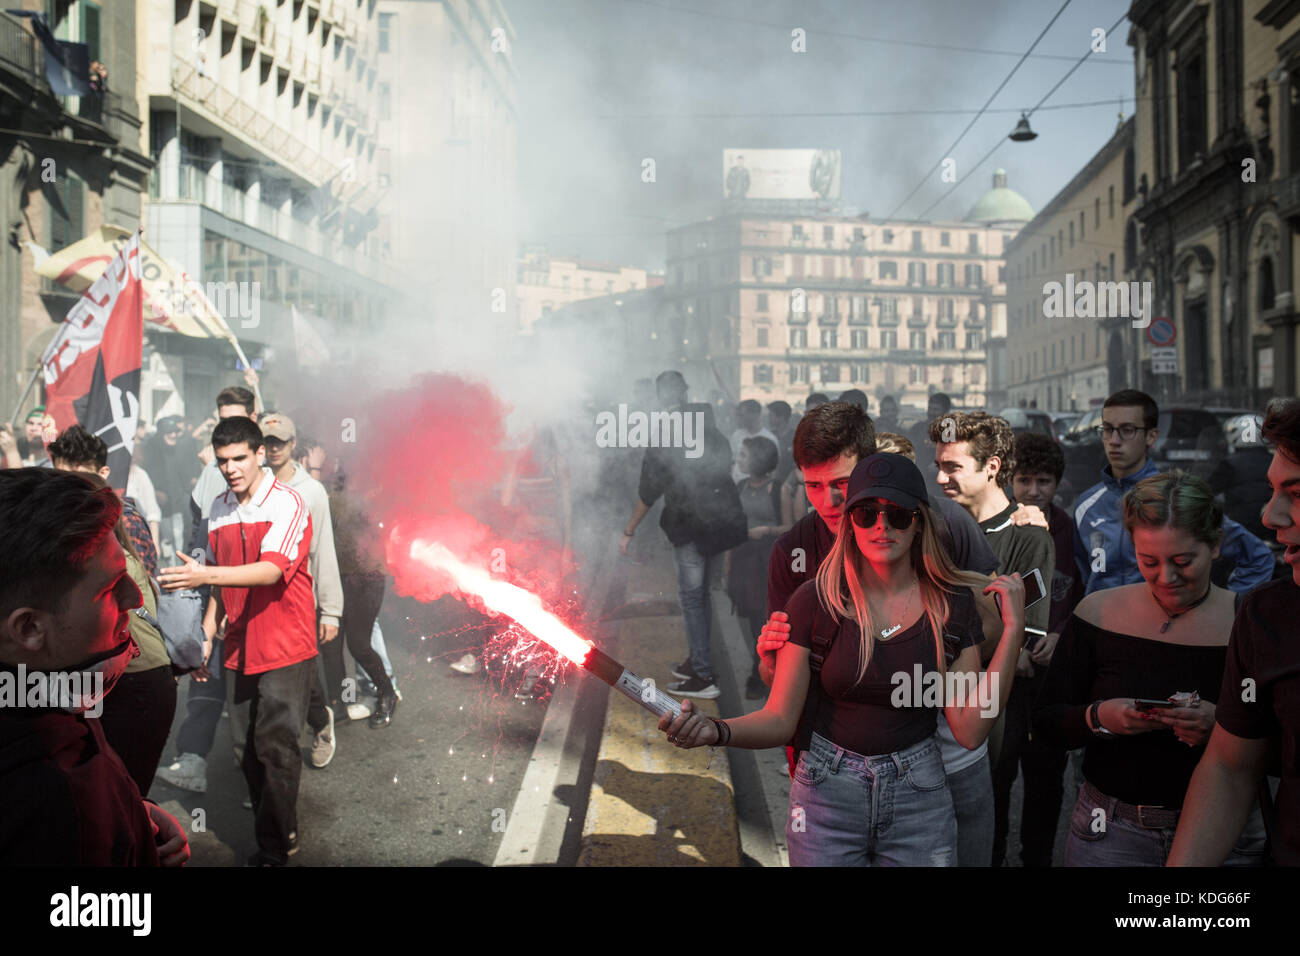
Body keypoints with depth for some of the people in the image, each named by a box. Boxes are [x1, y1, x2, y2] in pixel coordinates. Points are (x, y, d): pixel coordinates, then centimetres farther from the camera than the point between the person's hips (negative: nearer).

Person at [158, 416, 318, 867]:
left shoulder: (287, 503, -12)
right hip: (243, 647, 7)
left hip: (286, 647, -7)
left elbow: (271, 571, -24)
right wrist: (207, 632, 15)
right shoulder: (219, 509, 10)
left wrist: (205, 575, -33)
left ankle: (274, 847, 6)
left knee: (274, 744, -8)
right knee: (253, 751, 11)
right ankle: (276, 843, 24)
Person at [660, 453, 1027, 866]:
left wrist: (1013, 629, -13)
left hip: (918, 793, 1)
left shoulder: (952, 604, -5)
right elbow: (779, 720, -8)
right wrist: (715, 731, -27)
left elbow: (970, 730, -10)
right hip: (826, 792, -1)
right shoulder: (815, 600, -9)